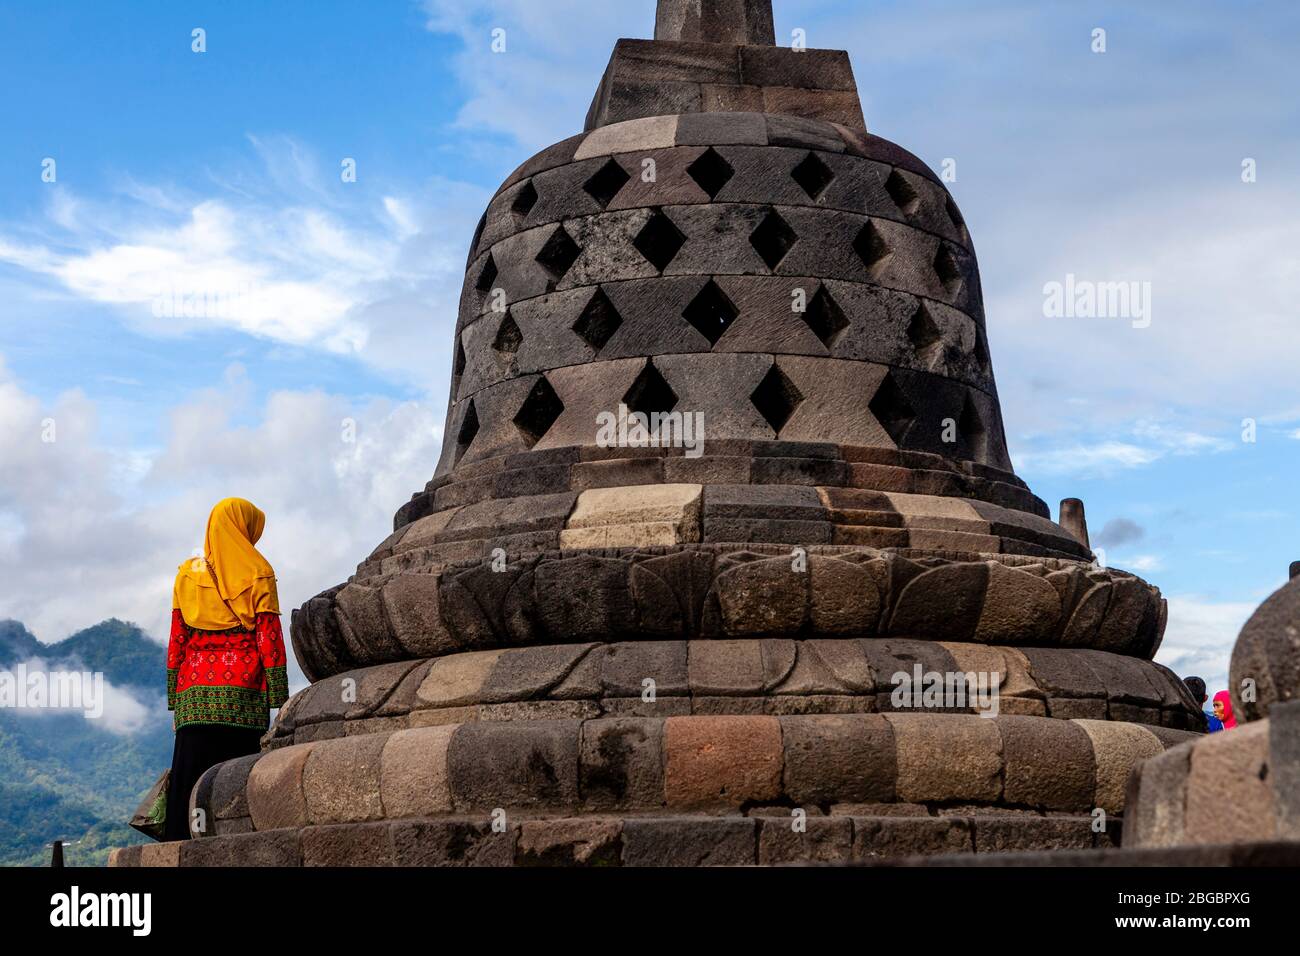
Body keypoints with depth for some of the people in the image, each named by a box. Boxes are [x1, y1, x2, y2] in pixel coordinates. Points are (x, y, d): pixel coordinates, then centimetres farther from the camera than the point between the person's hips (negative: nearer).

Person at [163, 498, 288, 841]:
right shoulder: (257, 574, 3)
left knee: (189, 786, 0)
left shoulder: (187, 574, 13)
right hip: (242, 697, -3)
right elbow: (269, 639, -3)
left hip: (194, 697, 3)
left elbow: (176, 641, 11)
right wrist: (280, 701, -3)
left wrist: (174, 703, 13)